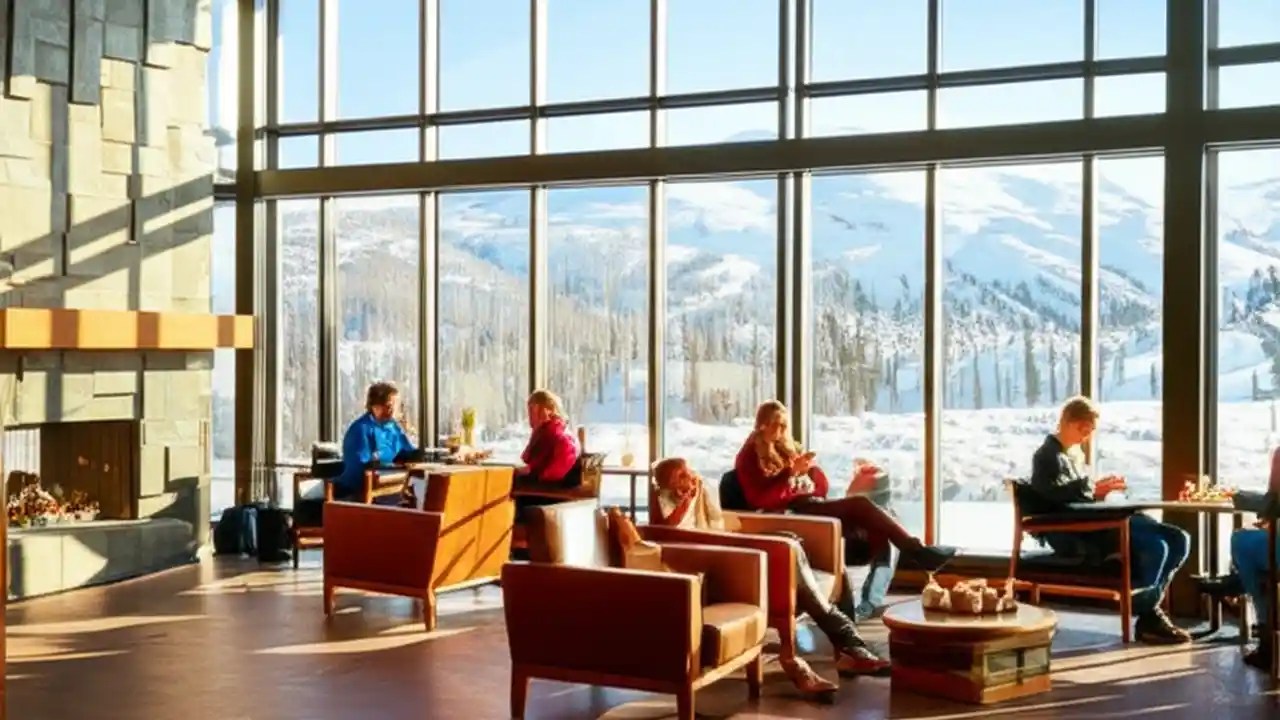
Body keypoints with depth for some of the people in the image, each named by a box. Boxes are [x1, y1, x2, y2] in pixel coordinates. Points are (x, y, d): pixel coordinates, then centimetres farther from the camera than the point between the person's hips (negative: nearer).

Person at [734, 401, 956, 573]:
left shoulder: (787, 448, 26)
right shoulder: (749, 457, 4)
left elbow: (823, 487, 21)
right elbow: (761, 500, -13)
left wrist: (809, 467, 1)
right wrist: (791, 472, -18)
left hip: (815, 506, 8)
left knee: (879, 534, -16)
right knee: (859, 504, -26)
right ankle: (916, 550, -24)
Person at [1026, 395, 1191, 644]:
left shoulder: (1076, 454, 26)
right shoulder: (1047, 455, -2)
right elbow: (1055, 493, -17)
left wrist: (1098, 490, 8)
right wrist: (1093, 489, -12)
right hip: (1072, 534, -10)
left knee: (1179, 540, -2)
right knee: (1155, 547, -26)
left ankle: (1148, 606, -1)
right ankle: (1146, 618, -9)